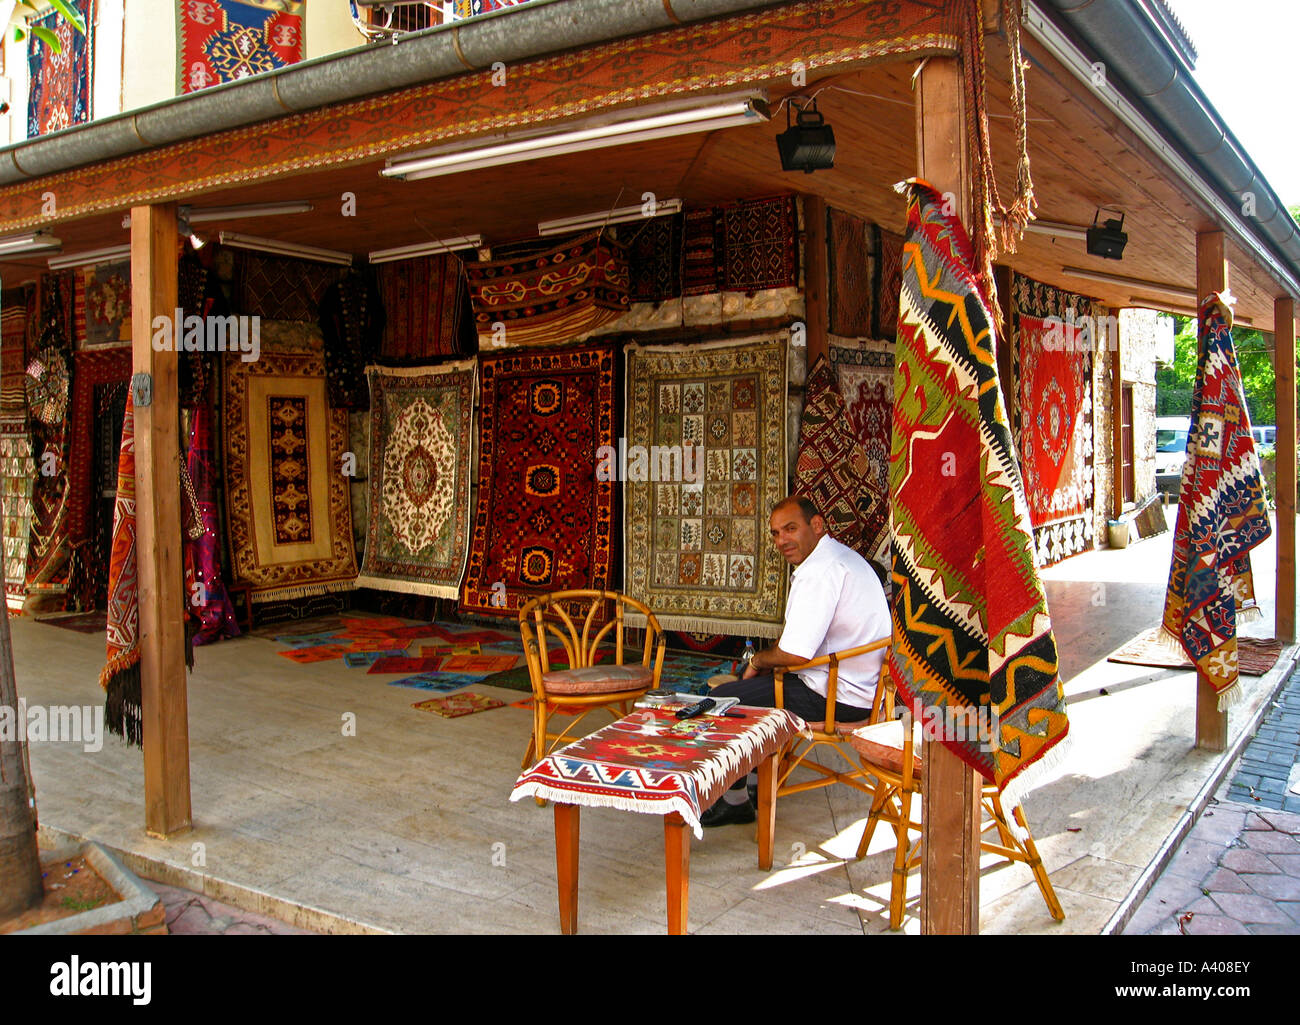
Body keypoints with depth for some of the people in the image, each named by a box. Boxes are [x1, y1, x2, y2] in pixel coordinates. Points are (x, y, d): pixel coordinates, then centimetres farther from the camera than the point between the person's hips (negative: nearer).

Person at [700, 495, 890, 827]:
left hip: (834, 696, -11)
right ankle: (756, 783, 34)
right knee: (749, 686, 26)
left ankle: (735, 801, 13)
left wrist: (759, 660, -5)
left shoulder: (820, 570, -21)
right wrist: (768, 659, 8)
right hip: (857, 684, 11)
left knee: (721, 700, -4)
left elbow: (796, 653, -26)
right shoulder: (840, 556, 14)